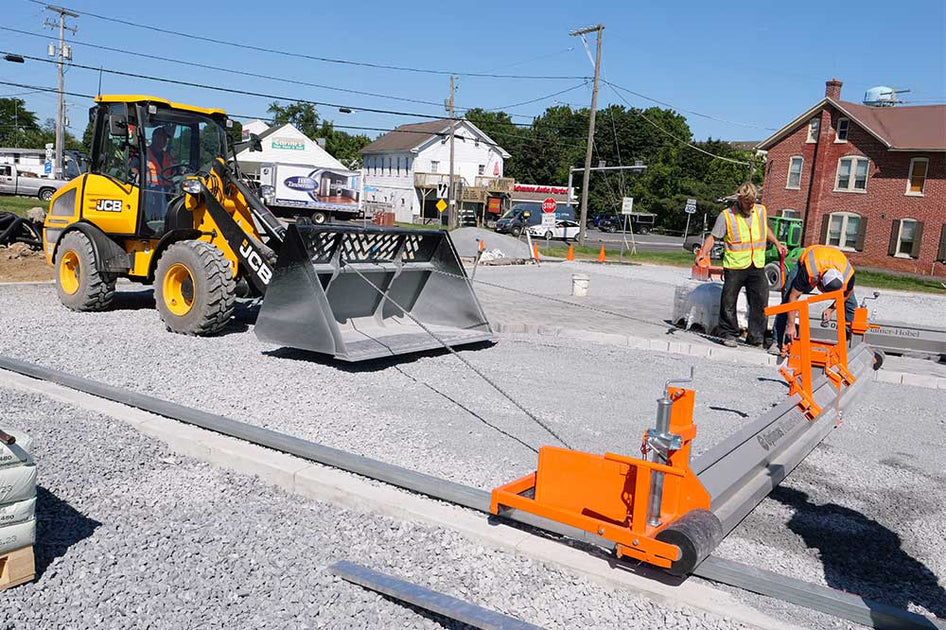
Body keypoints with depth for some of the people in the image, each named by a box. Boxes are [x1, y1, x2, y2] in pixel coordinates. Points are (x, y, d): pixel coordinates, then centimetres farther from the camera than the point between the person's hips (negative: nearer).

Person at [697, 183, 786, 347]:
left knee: (760, 302, 2)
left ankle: (756, 337, 11)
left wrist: (777, 244, 24)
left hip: (757, 266, 4)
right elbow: (713, 236, -4)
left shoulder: (761, 210, 9)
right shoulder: (726, 215, -5)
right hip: (735, 266, -4)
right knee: (729, 302, -1)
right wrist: (703, 252, -18)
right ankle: (729, 333, 13)